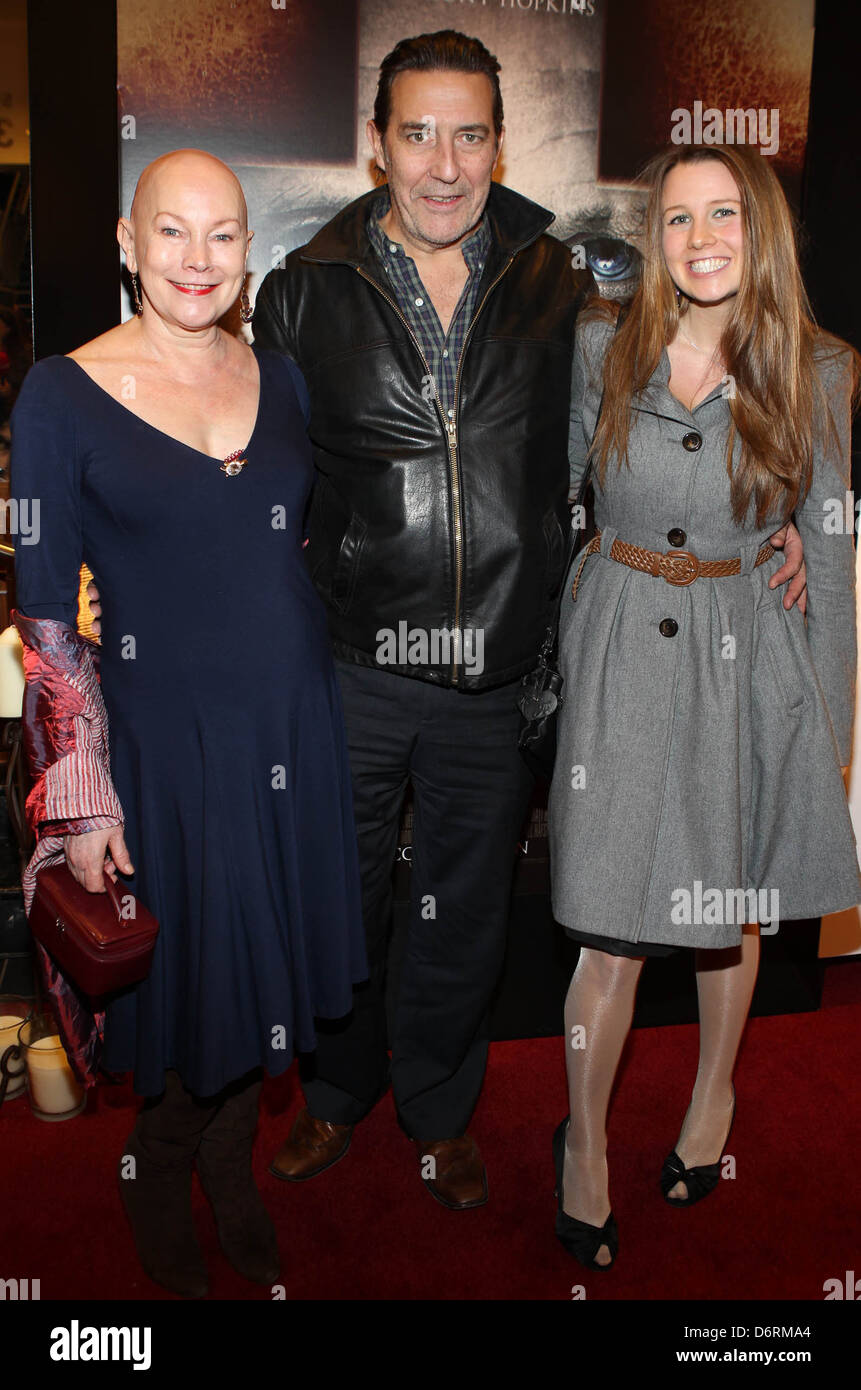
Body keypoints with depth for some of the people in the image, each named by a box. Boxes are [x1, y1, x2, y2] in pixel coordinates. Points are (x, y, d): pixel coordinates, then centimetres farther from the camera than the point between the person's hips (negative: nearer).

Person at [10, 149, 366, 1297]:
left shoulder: (280, 378, 5)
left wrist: (322, 707, 9)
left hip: (295, 725, 4)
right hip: (163, 737, -4)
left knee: (263, 963, 17)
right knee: (185, 977, 11)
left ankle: (234, 1177, 43)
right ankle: (162, 1215, 41)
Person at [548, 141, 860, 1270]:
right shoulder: (601, 348, -1)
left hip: (748, 655, 1)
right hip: (620, 647, 0)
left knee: (731, 907, 14)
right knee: (613, 928, 0)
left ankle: (714, 1096, 41)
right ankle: (585, 1142, 23)